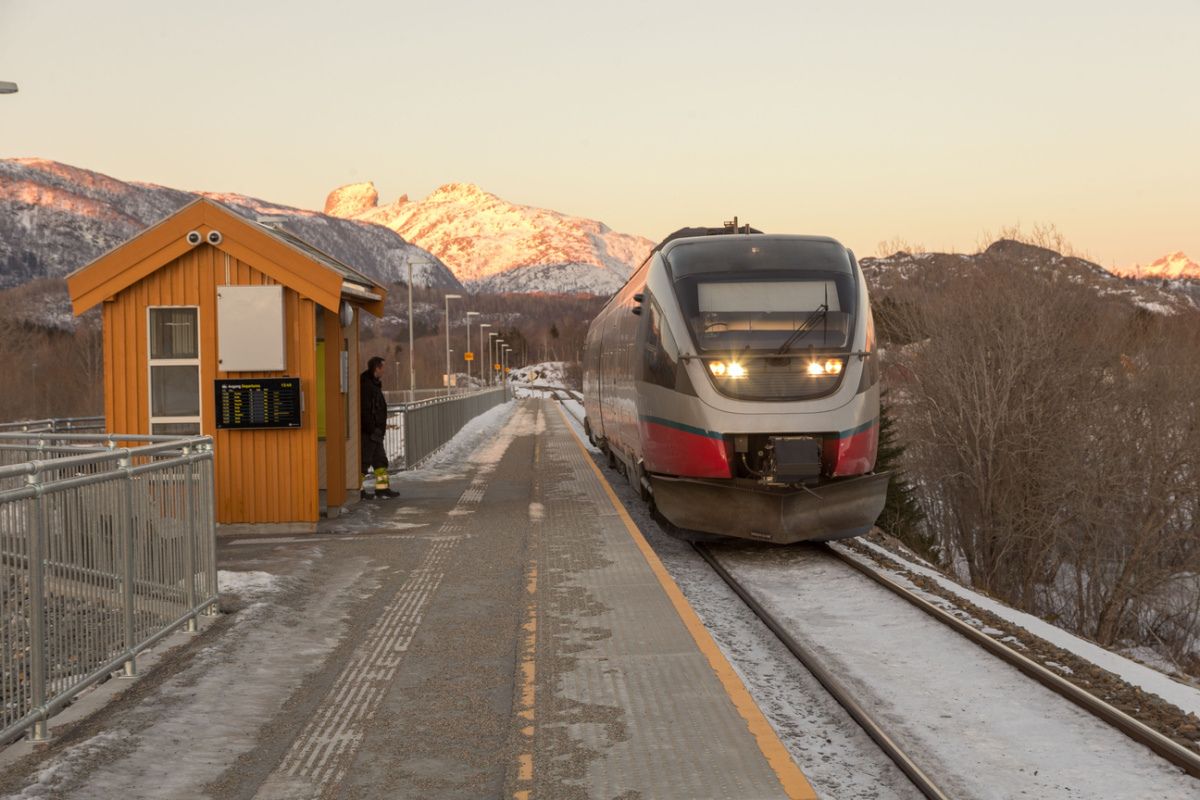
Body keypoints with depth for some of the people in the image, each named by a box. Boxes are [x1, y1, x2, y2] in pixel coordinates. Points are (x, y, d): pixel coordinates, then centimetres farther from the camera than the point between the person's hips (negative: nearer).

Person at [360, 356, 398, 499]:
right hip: (368, 433, -11)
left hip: (375, 432, 11)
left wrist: (380, 428, 23)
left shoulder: (374, 384, 17)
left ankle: (382, 488, 16)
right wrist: (373, 430, -23)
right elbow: (365, 411, -23)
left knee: (380, 460, 12)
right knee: (364, 460, -5)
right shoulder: (366, 385, -17)